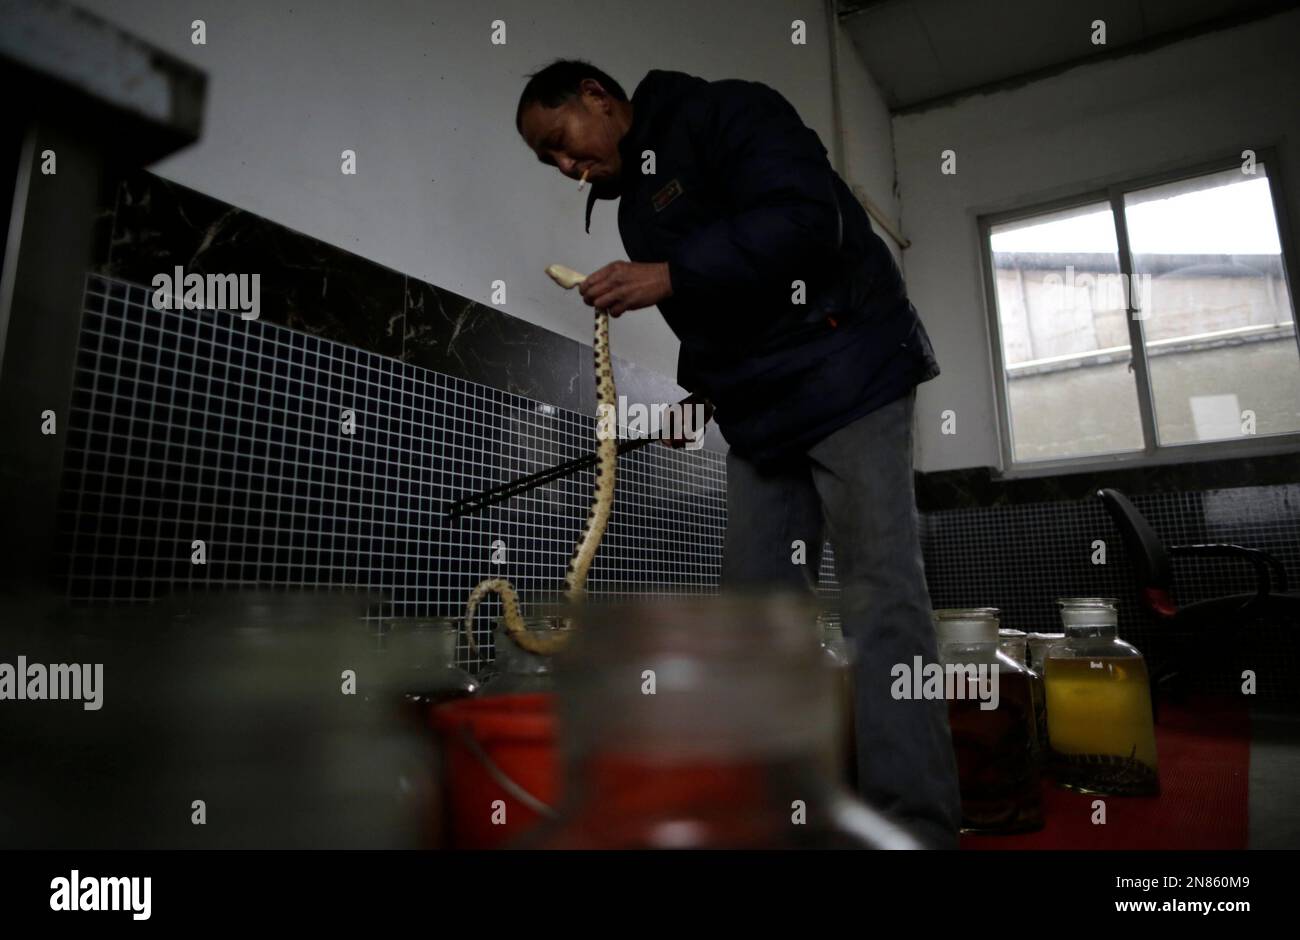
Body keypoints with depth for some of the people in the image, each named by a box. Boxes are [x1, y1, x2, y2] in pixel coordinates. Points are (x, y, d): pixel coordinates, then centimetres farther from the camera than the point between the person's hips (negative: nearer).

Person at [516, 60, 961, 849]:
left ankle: (914, 826, -5)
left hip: (849, 378, -7)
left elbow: (807, 215, -19)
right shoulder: (637, 206, 21)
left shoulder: (725, 112, -2)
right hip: (759, 415, 8)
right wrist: (698, 389, 10)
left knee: (880, 597, -11)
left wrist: (673, 276, -22)